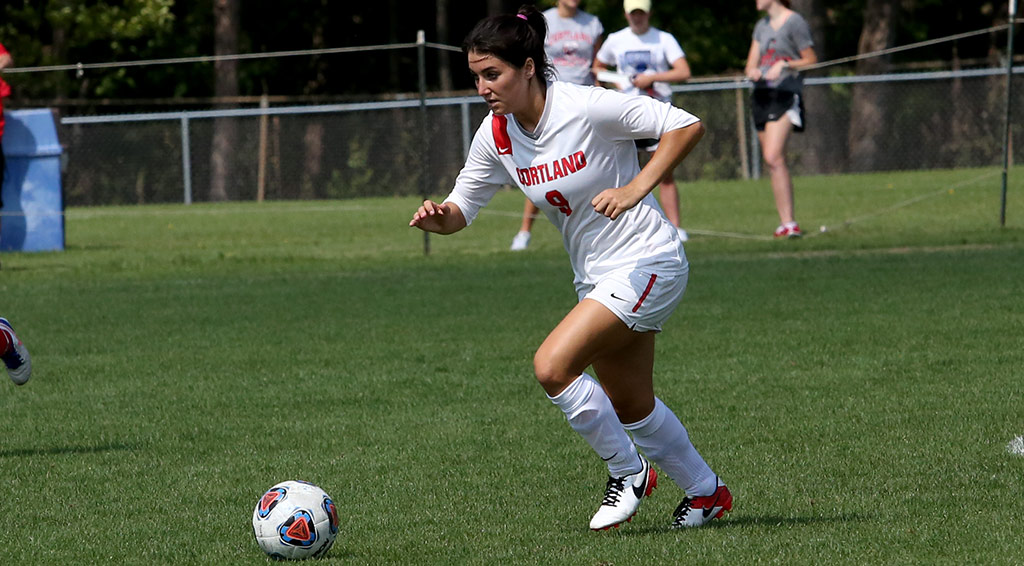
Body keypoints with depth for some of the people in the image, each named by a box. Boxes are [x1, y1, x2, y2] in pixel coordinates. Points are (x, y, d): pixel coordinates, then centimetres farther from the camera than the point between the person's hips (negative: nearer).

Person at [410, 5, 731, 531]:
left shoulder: (587, 108, -23)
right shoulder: (496, 135, -3)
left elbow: (686, 125, -19)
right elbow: (462, 207, 5)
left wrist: (636, 188, -27)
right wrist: (438, 216, -18)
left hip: (647, 261, -8)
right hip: (595, 277, 8)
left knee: (552, 365, -21)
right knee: (629, 406, 17)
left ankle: (628, 472, 0)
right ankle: (706, 491, 40)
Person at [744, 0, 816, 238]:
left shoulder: (794, 22, -5)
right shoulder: (761, 26, 18)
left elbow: (811, 60, -3)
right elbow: (751, 64, 15)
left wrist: (785, 65, -15)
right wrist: (753, 71, -7)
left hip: (786, 95, -8)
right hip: (762, 95, 8)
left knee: (773, 157, -21)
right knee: (773, 162, 6)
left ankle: (789, 223, -24)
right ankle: (785, 222, 11)